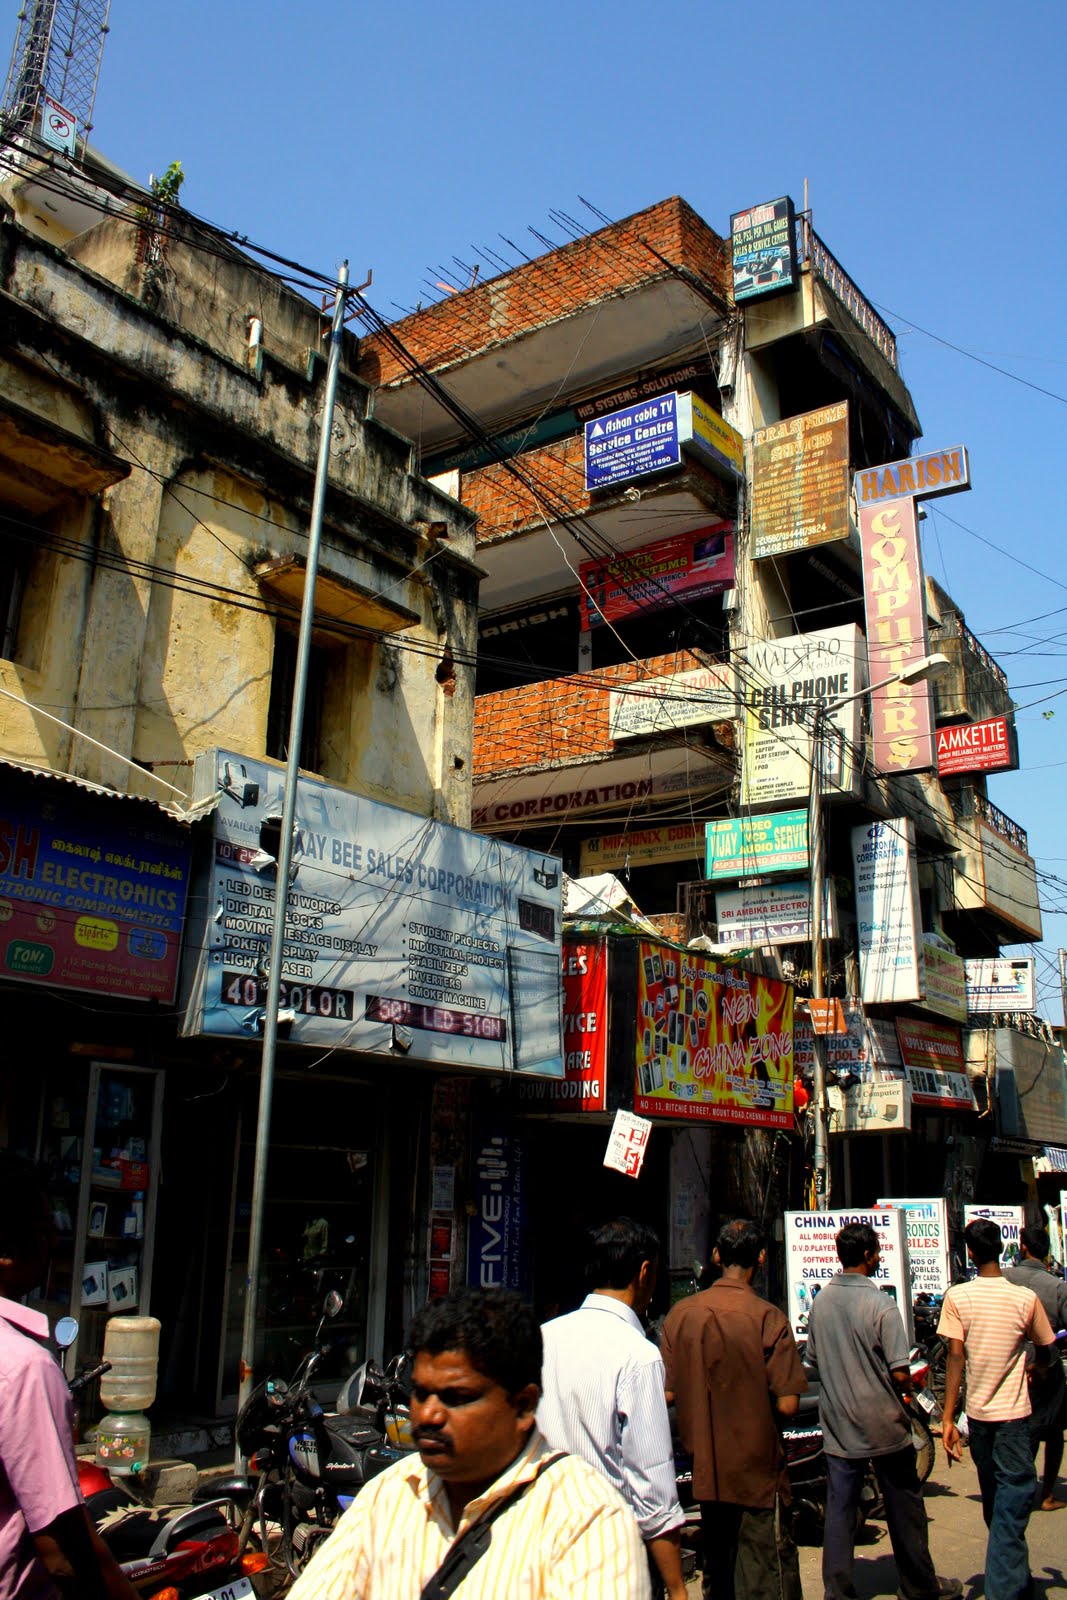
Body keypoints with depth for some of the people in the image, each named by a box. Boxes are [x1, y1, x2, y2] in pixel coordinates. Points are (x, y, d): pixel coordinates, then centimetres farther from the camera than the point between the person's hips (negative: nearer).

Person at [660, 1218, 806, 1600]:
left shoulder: (679, 1314, -3)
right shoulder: (768, 1318, -15)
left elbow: (668, 1394, 2)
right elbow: (787, 1405, -16)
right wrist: (762, 1397, 4)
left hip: (704, 1471, 5)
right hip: (757, 1471, -5)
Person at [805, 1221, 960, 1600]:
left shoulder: (820, 1302, -1)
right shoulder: (881, 1305, -18)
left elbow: (813, 1363, 8)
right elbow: (900, 1374, -18)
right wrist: (907, 1390, 4)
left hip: (837, 1428, 4)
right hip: (883, 1426, -4)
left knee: (839, 1512, 8)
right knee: (904, 1510, 13)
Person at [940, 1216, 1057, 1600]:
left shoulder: (956, 1296, -8)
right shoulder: (1025, 1297, -9)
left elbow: (955, 1356, -11)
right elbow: (1045, 1351, 5)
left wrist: (948, 1418, -8)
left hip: (976, 1413, 3)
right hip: (1013, 1412, -2)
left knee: (994, 1499, 18)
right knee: (1015, 1496, 2)